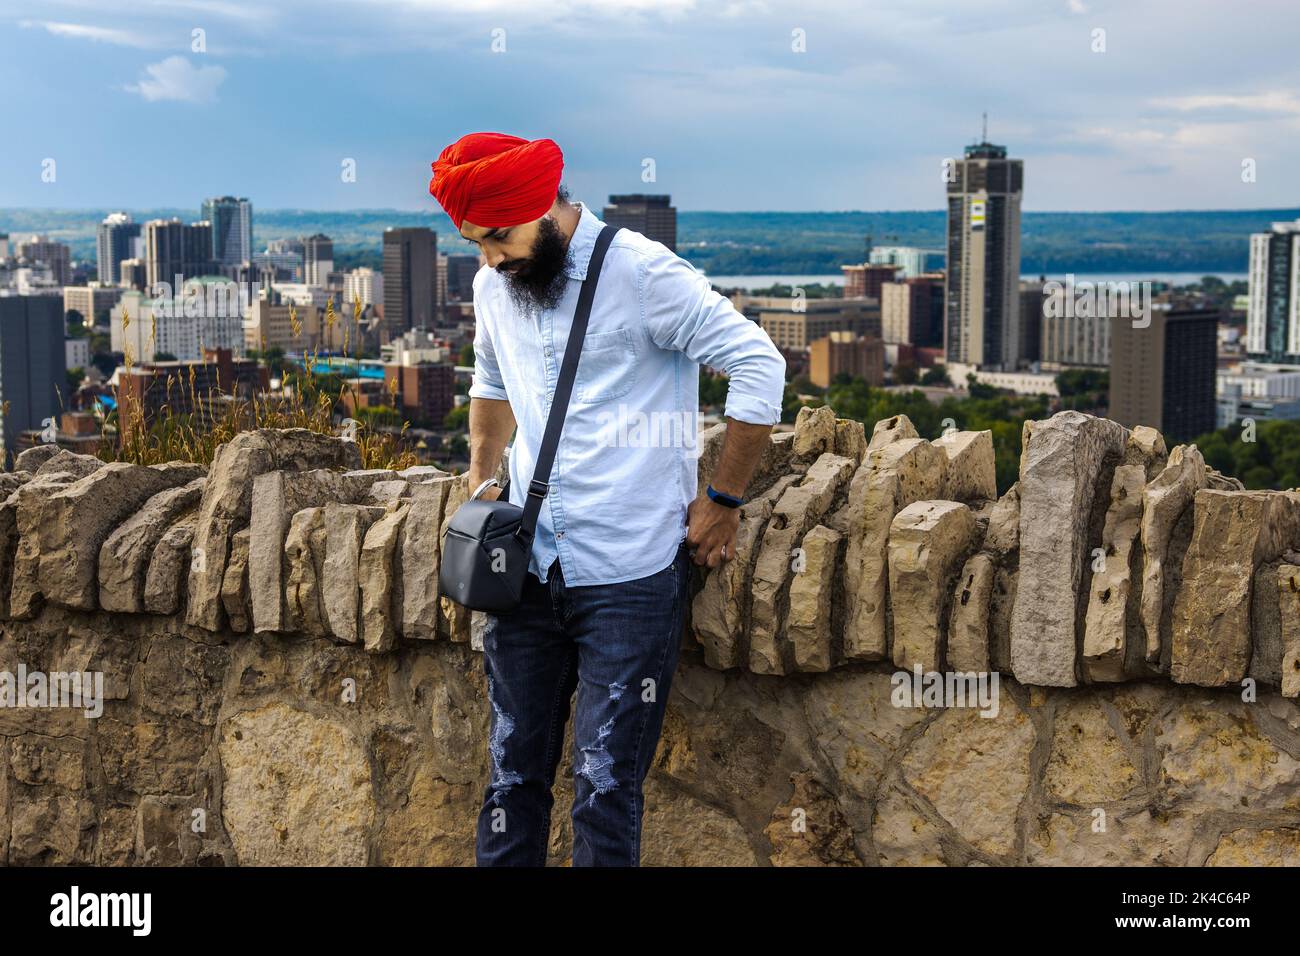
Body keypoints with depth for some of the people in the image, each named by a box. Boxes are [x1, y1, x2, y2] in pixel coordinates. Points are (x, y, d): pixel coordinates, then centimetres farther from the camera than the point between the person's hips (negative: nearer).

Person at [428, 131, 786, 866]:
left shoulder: (640, 272, -12)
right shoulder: (495, 287, 8)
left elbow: (759, 367, -12)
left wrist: (723, 500, -8)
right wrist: (481, 480, 18)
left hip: (629, 577, -6)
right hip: (528, 568, 6)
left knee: (606, 789, -3)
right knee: (513, 773, 11)